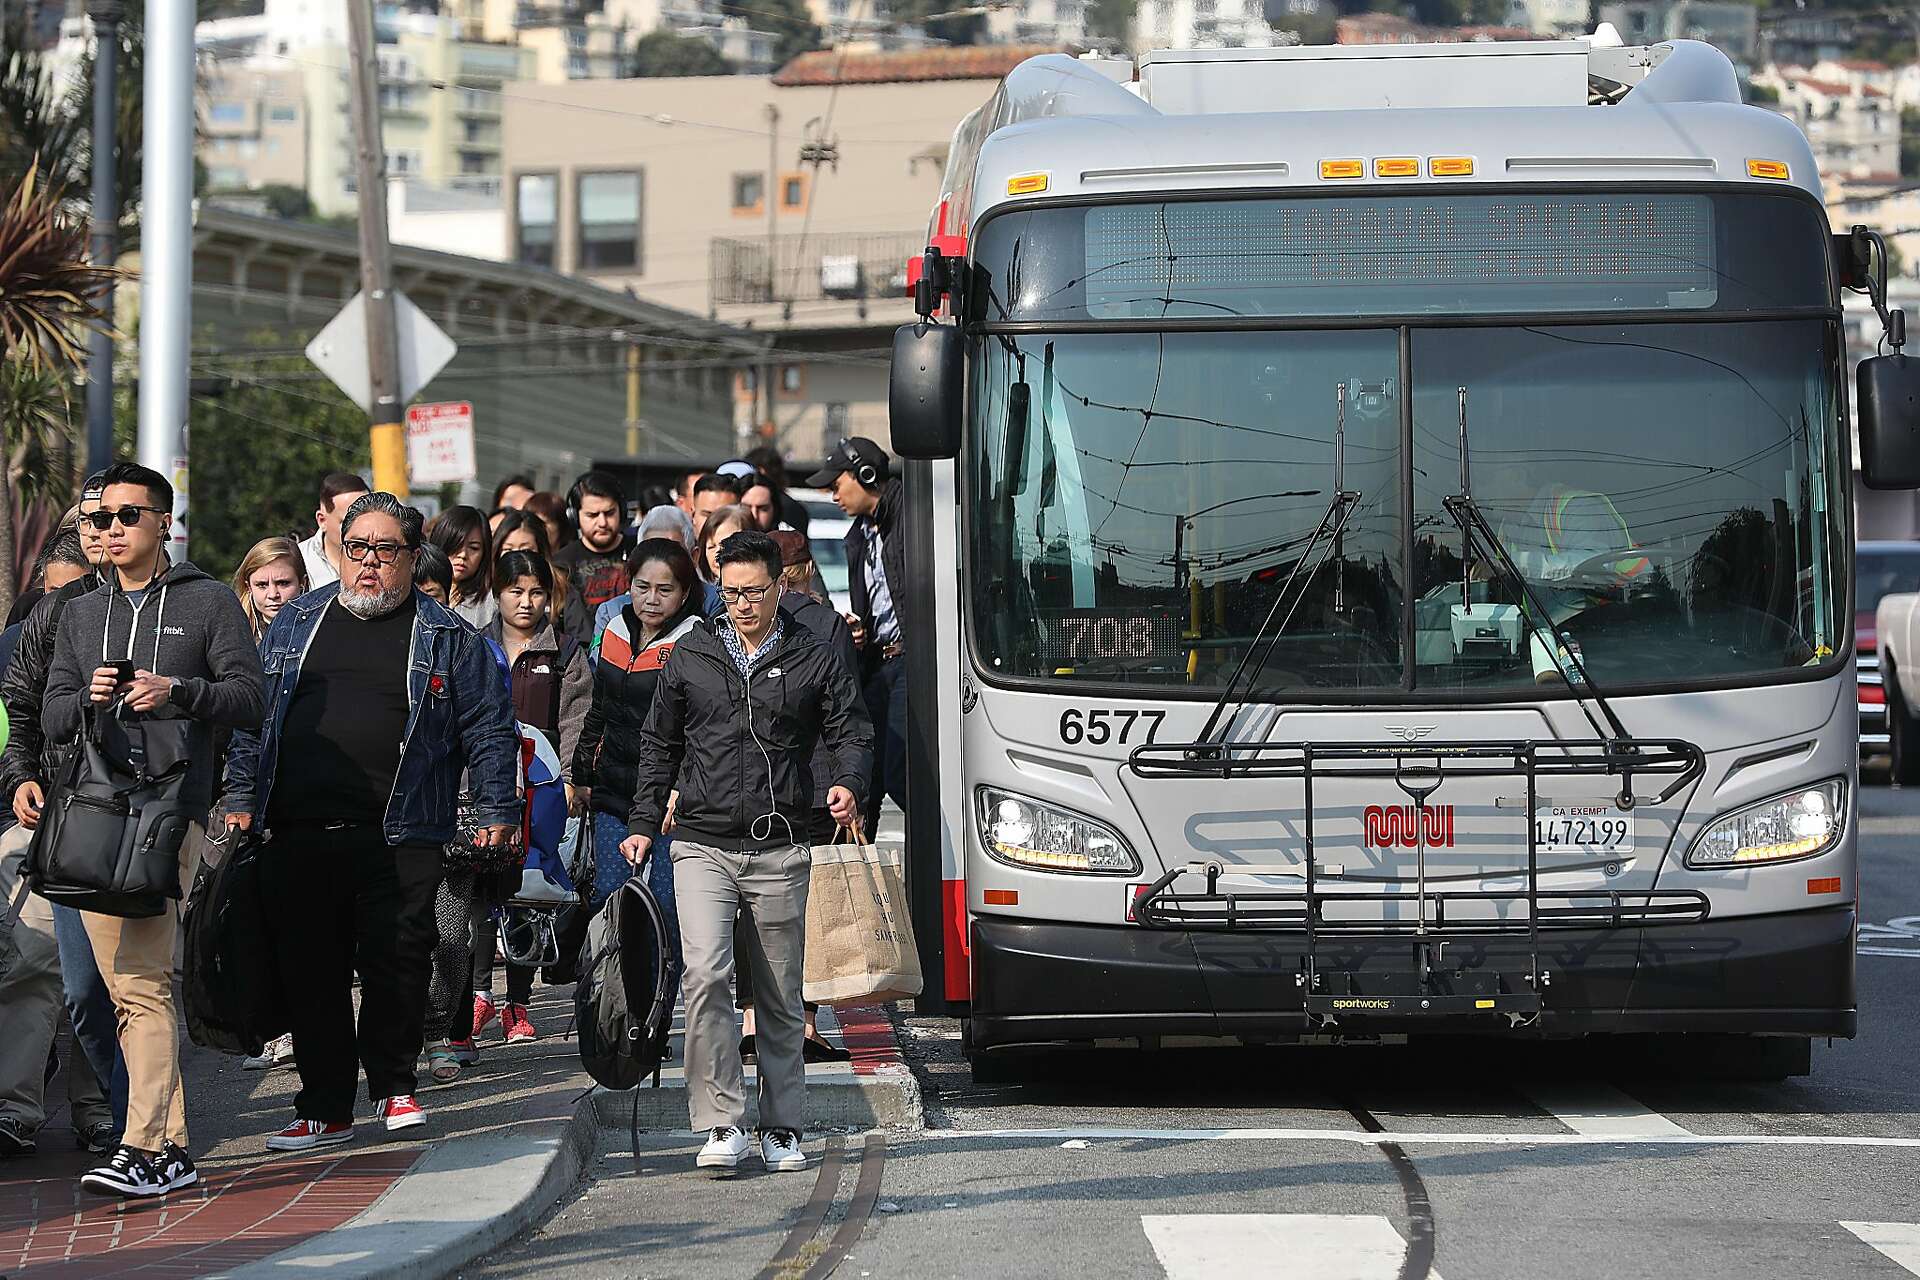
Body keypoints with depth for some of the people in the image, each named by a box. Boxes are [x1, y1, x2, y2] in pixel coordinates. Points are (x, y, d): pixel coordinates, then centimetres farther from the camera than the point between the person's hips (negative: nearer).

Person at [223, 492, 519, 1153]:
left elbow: (489, 731, 6)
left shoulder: (448, 638, 7)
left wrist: (498, 816, -1)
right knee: (309, 975, 3)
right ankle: (324, 1109, 11)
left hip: (399, 839, -3)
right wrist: (241, 799, 12)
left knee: (396, 968, -3)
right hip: (298, 834, 3)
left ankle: (394, 1090, 16)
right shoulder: (295, 622, 15)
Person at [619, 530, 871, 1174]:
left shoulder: (814, 661, 7)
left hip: (780, 853, 0)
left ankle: (782, 1128, 16)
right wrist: (643, 825, 11)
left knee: (781, 997, 6)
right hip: (702, 847, 0)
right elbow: (659, 746, 17)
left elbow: (851, 732, 4)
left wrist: (848, 783, -17)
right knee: (706, 975, -18)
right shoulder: (689, 658, 9)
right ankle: (722, 1122, -15)